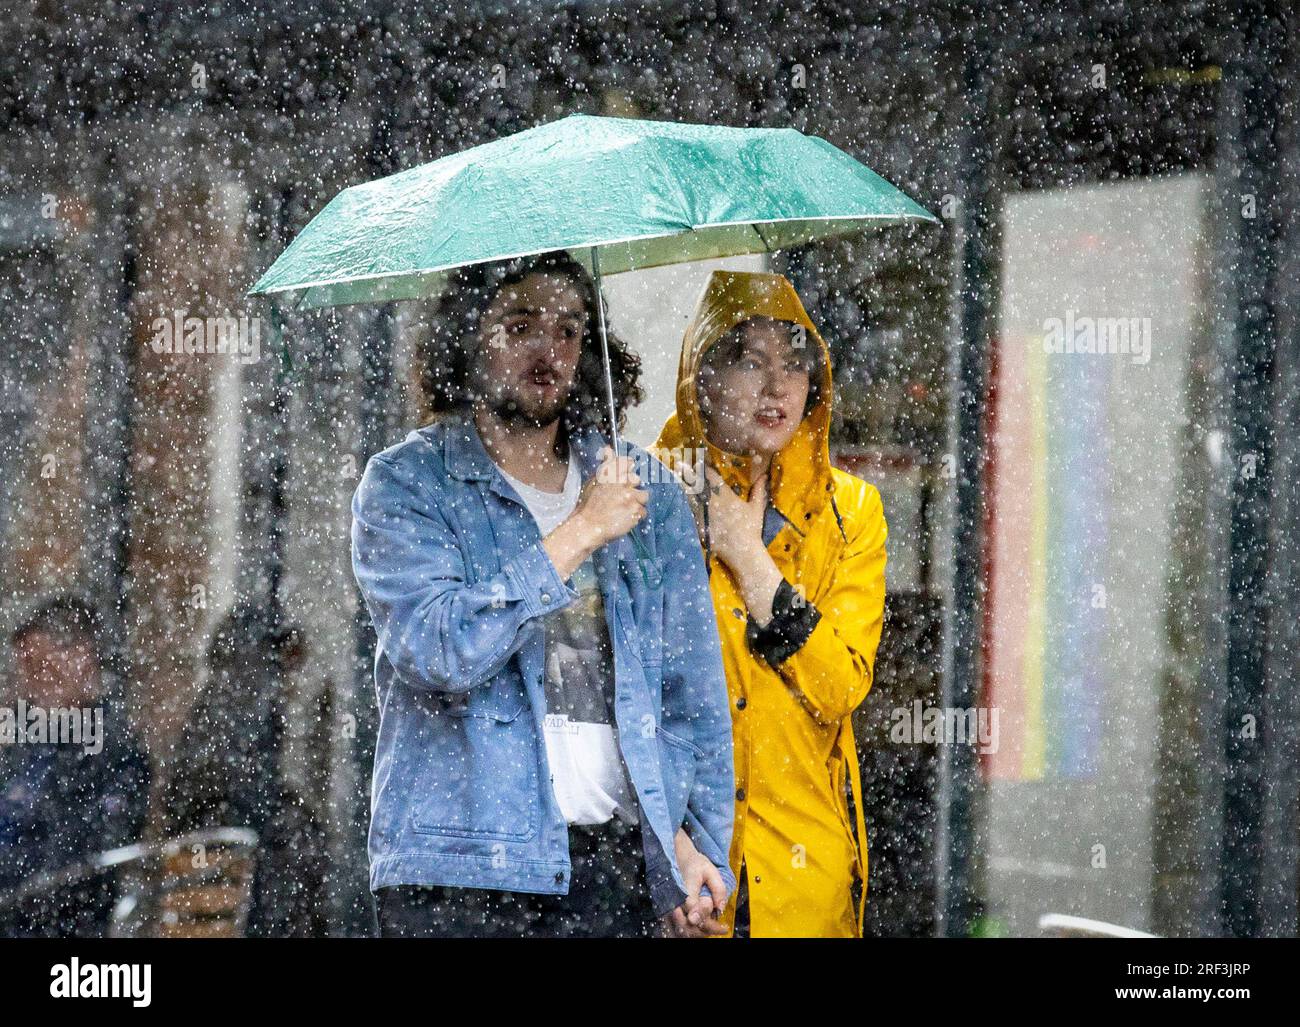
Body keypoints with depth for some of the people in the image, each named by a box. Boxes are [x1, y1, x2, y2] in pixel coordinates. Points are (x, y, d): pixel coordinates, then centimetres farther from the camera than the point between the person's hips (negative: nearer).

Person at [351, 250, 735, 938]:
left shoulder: (648, 491, 13)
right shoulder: (405, 483, 1)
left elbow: (693, 689, 12)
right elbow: (438, 653, -15)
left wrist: (695, 837, -1)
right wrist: (580, 533, -10)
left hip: (617, 864, 3)